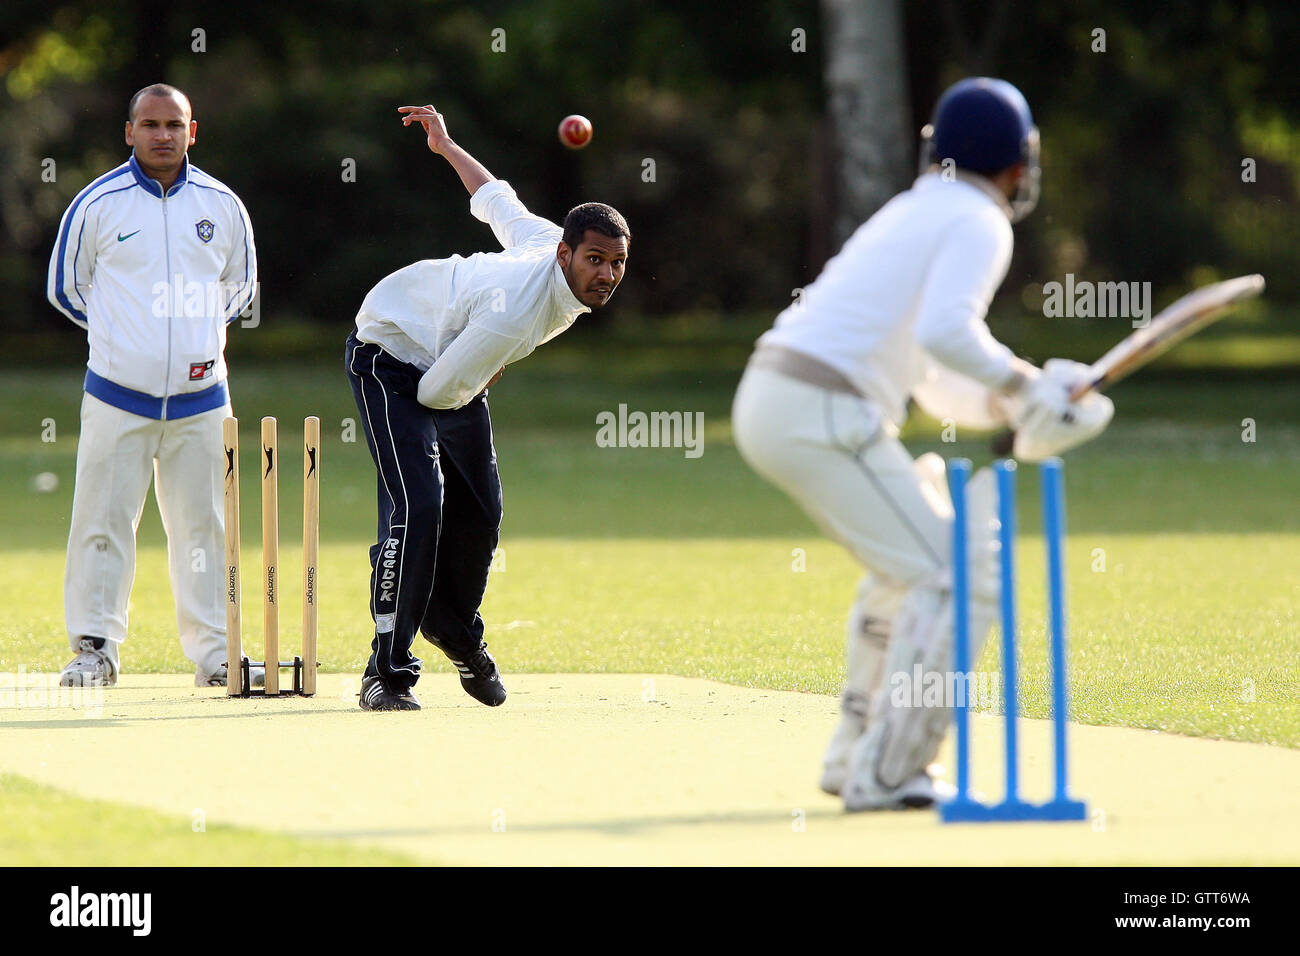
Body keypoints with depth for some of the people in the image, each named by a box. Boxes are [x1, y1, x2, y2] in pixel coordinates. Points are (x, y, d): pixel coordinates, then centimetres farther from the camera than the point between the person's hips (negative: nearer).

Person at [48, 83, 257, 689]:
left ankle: (215, 653, 11)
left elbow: (239, 287, 20)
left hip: (200, 398, 2)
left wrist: (199, 330, 9)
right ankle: (95, 648, 6)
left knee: (203, 526, 5)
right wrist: (122, 330, 9)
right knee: (102, 522, -2)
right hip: (117, 397, -2)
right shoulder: (97, 204, -2)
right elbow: (66, 288, 8)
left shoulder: (222, 206, 5)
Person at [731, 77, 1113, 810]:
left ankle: (857, 758, 29)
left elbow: (942, 387, 26)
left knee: (909, 563, 28)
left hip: (769, 398, 10)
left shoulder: (914, 215, 26)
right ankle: (883, 775, -10)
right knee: (961, 581, -7)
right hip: (823, 416, -10)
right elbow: (944, 332, -23)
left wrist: (1013, 403, 10)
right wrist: (1022, 381, -10)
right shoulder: (979, 224, -3)